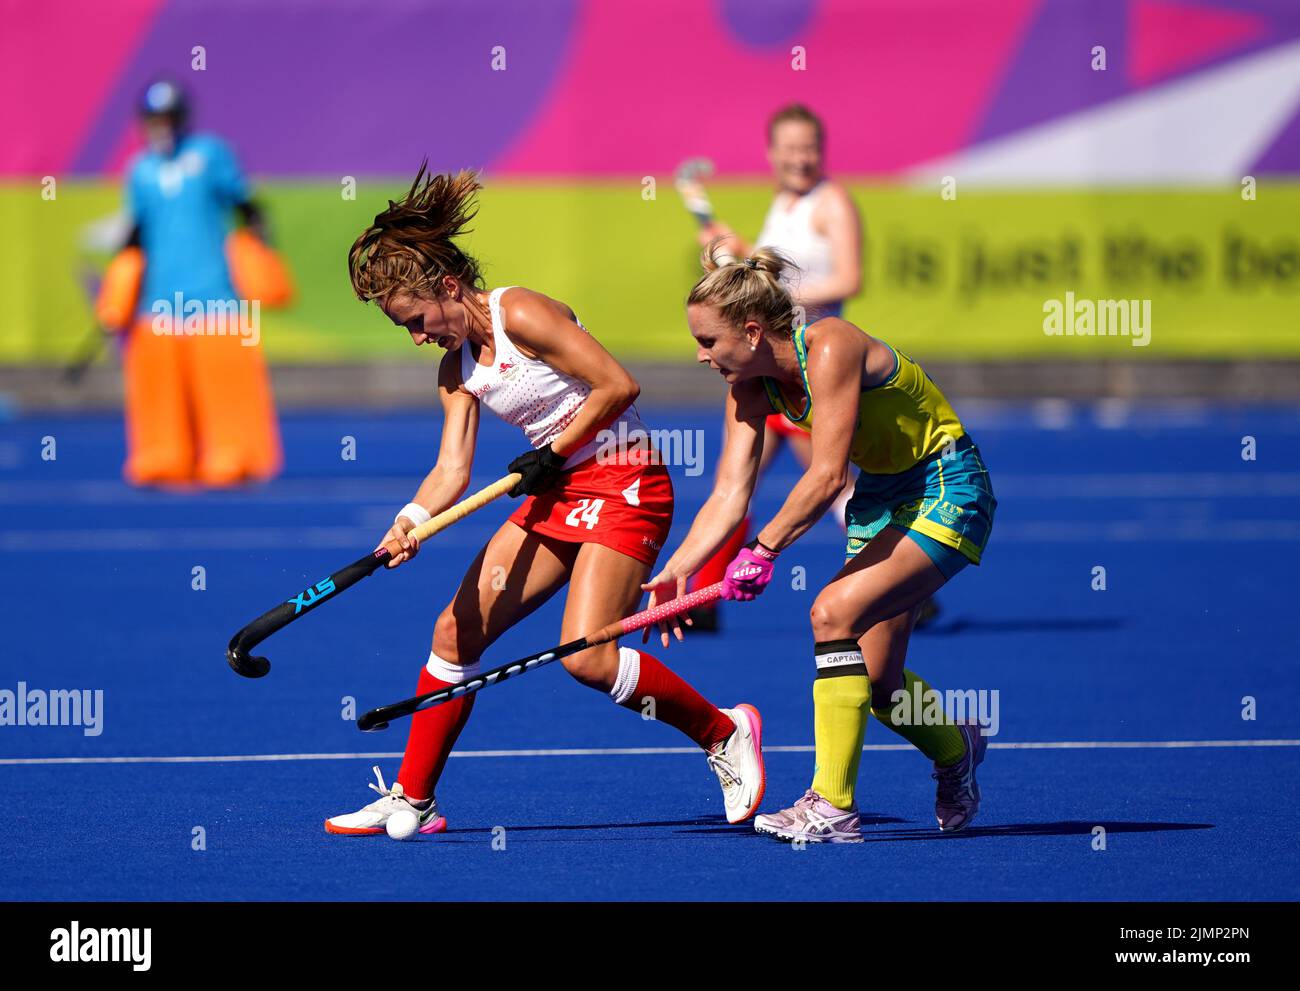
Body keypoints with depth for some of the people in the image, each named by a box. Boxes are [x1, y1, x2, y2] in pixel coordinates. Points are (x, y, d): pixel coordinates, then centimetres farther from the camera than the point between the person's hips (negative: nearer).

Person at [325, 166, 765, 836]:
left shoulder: (521, 315, -16)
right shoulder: (456, 370, 9)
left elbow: (618, 385, -19)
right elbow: (452, 468, 0)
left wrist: (553, 453, -13)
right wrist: (412, 520, -20)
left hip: (624, 484, -9)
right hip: (558, 495, 9)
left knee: (586, 657, -21)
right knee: (455, 630, 2)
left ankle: (723, 732, -1)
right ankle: (413, 799, 10)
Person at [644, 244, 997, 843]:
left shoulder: (831, 349, -28)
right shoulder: (751, 386, -4)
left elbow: (826, 477, -31)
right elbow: (729, 495, -6)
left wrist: (764, 549, -29)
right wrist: (677, 570, -17)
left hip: (946, 491, -8)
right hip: (880, 496, 8)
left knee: (835, 610, -26)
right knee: (878, 682, 6)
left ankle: (832, 805, -24)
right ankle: (956, 751, 39)